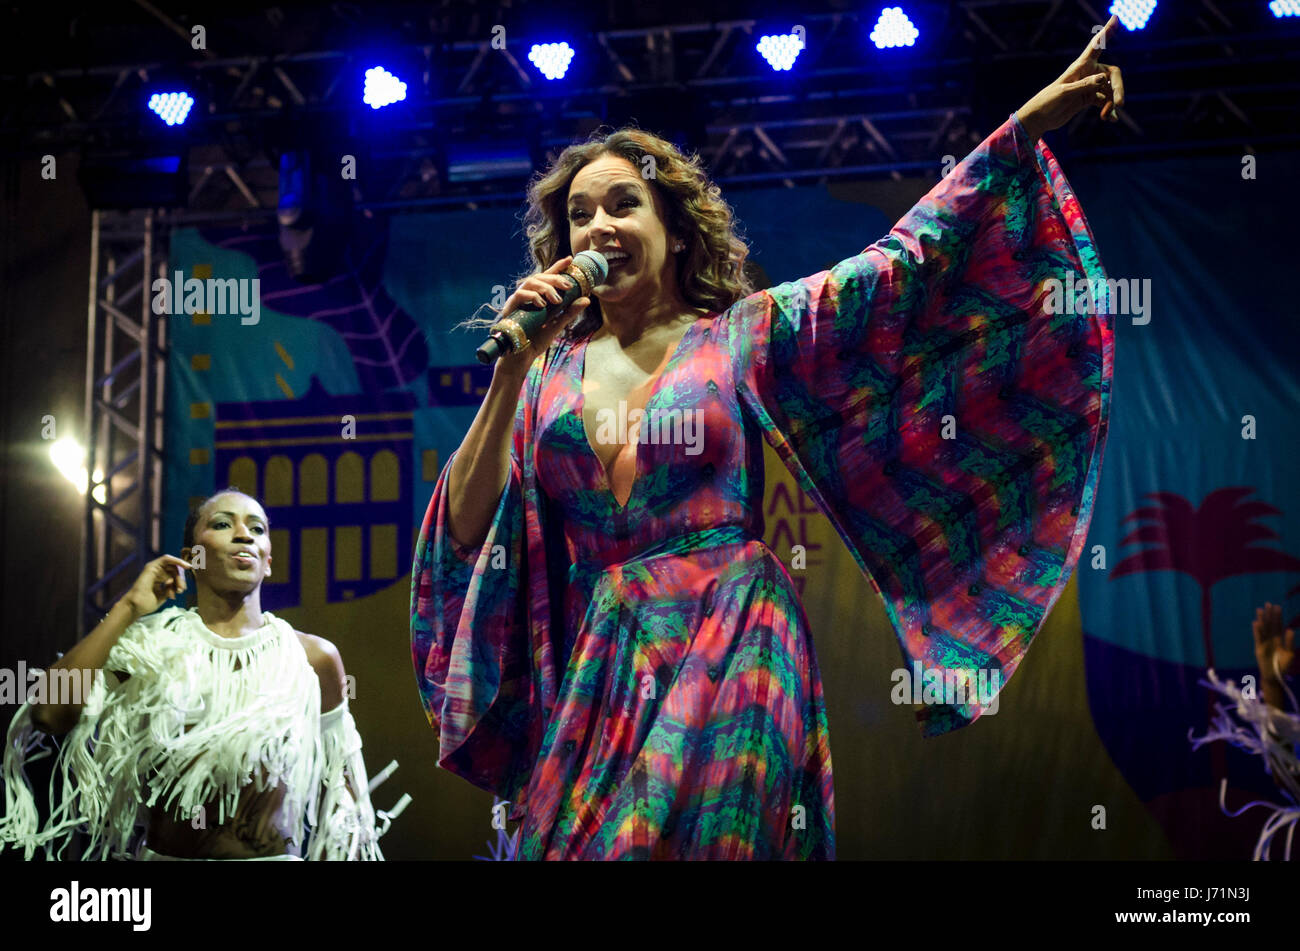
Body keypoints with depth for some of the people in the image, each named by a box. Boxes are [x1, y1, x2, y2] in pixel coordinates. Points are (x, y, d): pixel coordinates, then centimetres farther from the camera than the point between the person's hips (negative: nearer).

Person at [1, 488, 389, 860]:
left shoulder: (313, 658, 1)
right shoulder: (153, 646, 0)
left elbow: (338, 781, 10)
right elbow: (50, 713, -14)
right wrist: (128, 608, -9)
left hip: (274, 855, 1)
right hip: (163, 854, 0)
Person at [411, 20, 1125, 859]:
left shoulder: (744, 335, 6)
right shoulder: (548, 376, 12)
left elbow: (907, 259, 2)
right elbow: (466, 528, 5)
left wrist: (1033, 121, -3)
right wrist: (512, 371, -4)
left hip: (729, 652, -3)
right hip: (598, 664, 3)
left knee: (686, 840, -14)